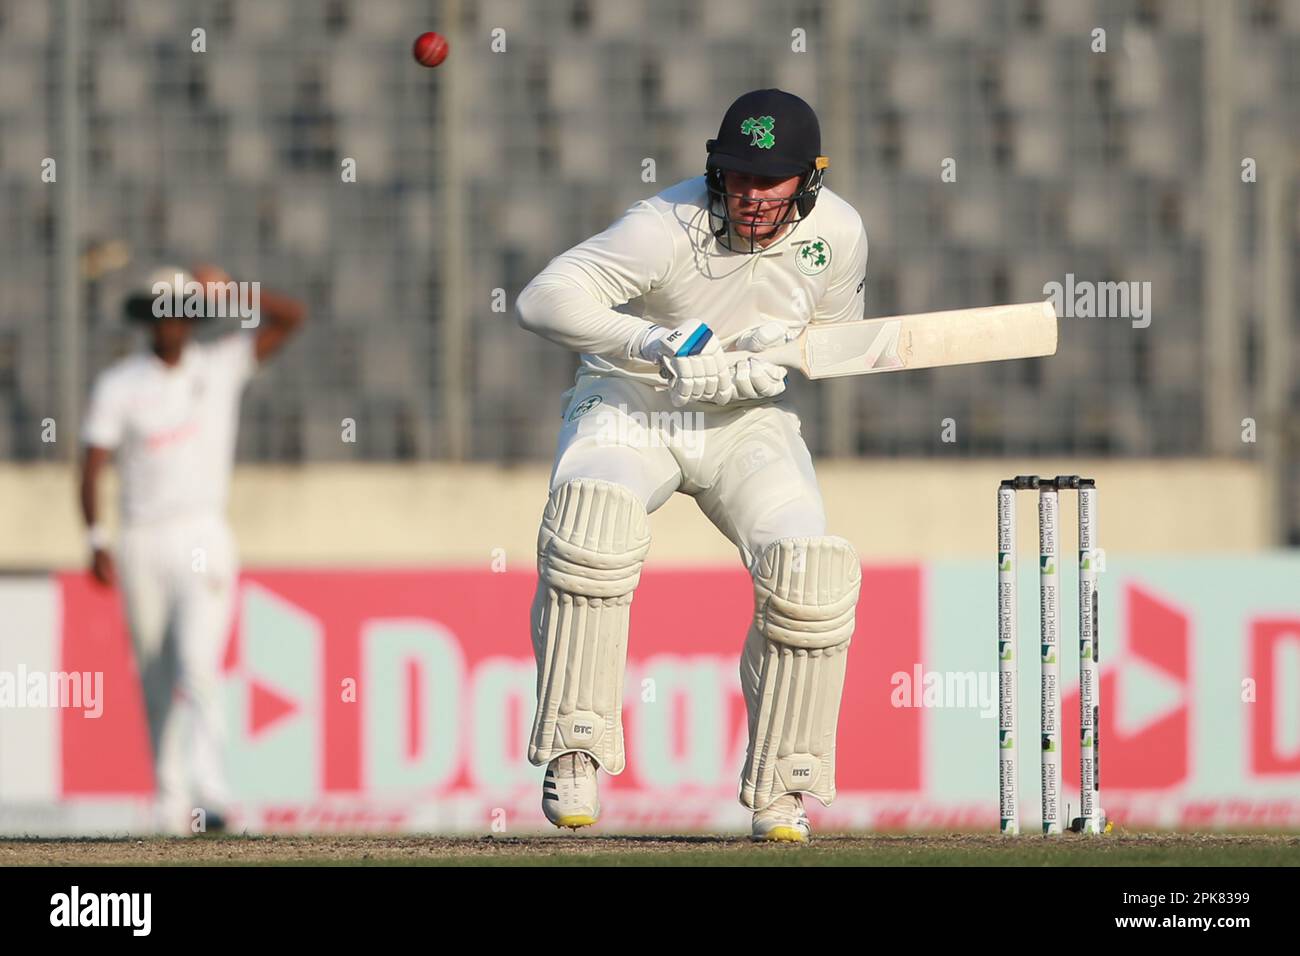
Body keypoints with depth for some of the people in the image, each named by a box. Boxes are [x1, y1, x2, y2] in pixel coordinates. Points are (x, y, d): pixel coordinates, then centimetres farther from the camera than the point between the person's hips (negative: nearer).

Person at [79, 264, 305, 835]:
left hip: (204, 543, -1)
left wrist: (230, 289, -15)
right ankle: (169, 800, 11)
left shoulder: (221, 367, 5)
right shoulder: (118, 385, 3)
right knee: (156, 682, 4)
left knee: (197, 666, -17)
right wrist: (97, 543, -13)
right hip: (142, 546, 1)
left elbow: (291, 317, -2)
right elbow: (91, 467, -2)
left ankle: (208, 793, -27)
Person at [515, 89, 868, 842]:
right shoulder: (672, 226, -25)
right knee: (591, 516, -35)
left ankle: (783, 784, -3)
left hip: (748, 421, 3)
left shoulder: (838, 233, -10)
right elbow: (545, 299, -32)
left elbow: (840, 335, 10)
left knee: (812, 567, -21)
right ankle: (574, 753, -26)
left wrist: (787, 347, -15)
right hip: (630, 406, -3)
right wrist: (659, 346, -42)